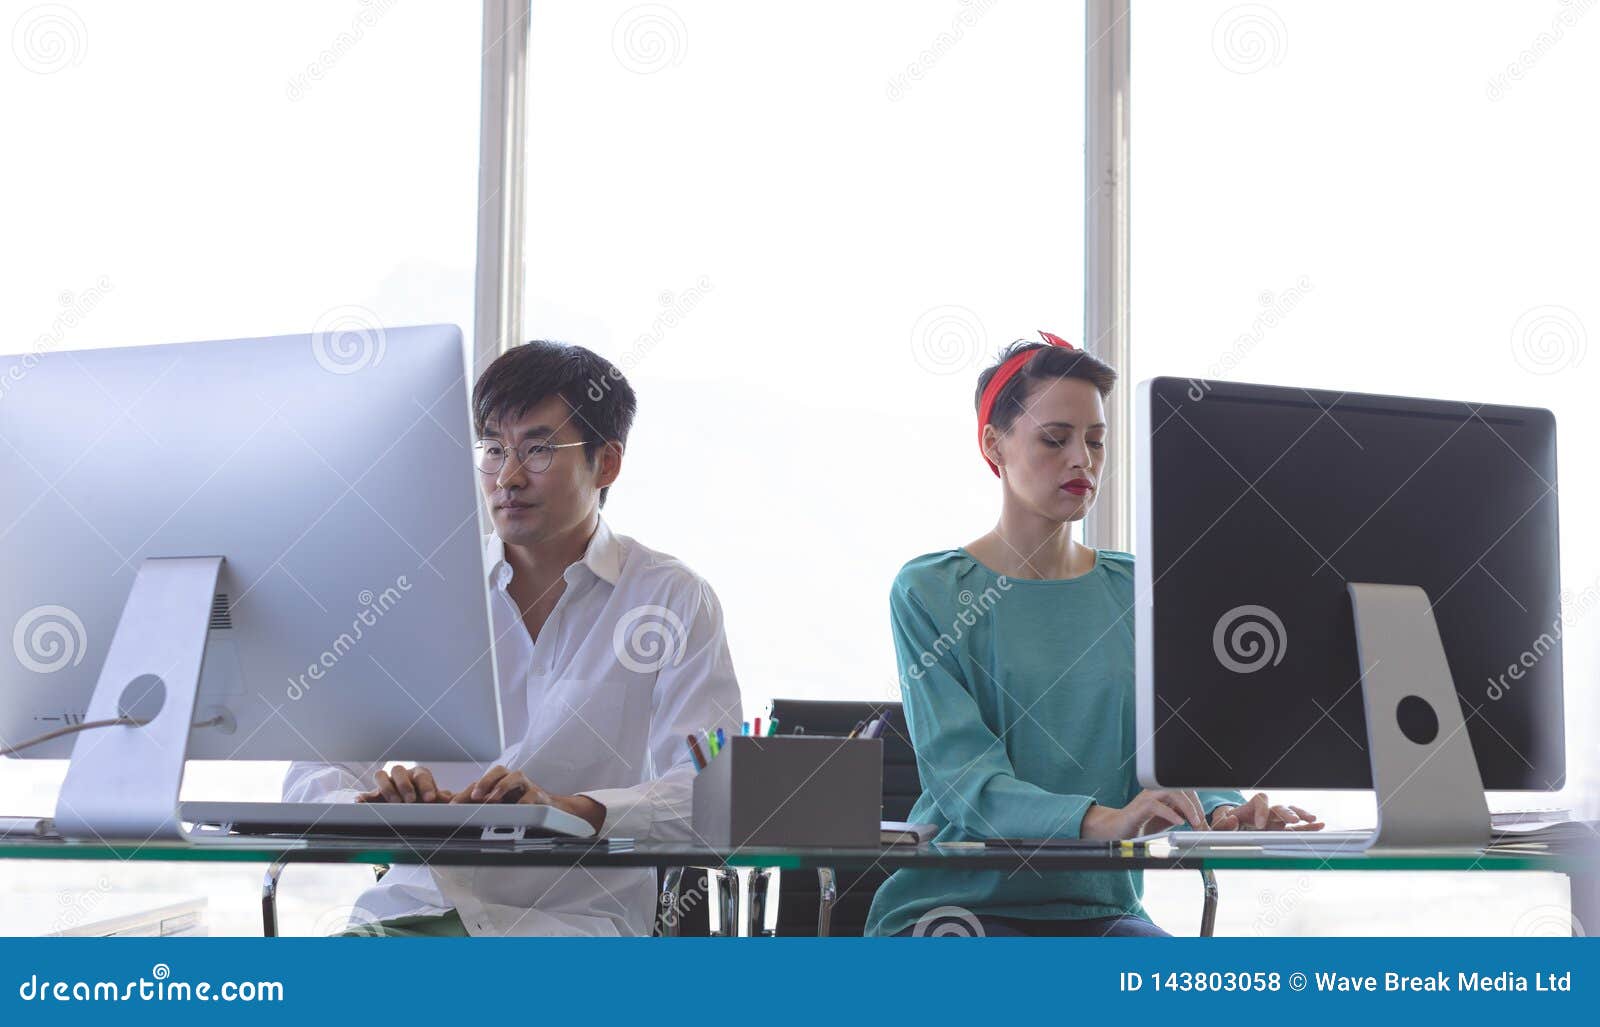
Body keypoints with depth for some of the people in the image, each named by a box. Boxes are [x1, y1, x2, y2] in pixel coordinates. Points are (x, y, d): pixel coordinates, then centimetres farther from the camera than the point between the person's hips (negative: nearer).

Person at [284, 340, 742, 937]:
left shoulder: (674, 600, 5)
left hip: (572, 918, -3)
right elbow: (315, 773, 7)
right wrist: (376, 804, -18)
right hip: (415, 905, 3)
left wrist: (570, 808, -27)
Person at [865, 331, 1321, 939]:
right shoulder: (930, 592, -1)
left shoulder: (1135, 592, 13)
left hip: (1096, 905, 4)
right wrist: (1098, 820, -32)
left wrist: (1223, 811, -23)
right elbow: (961, 775, -14)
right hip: (955, 897, -4)